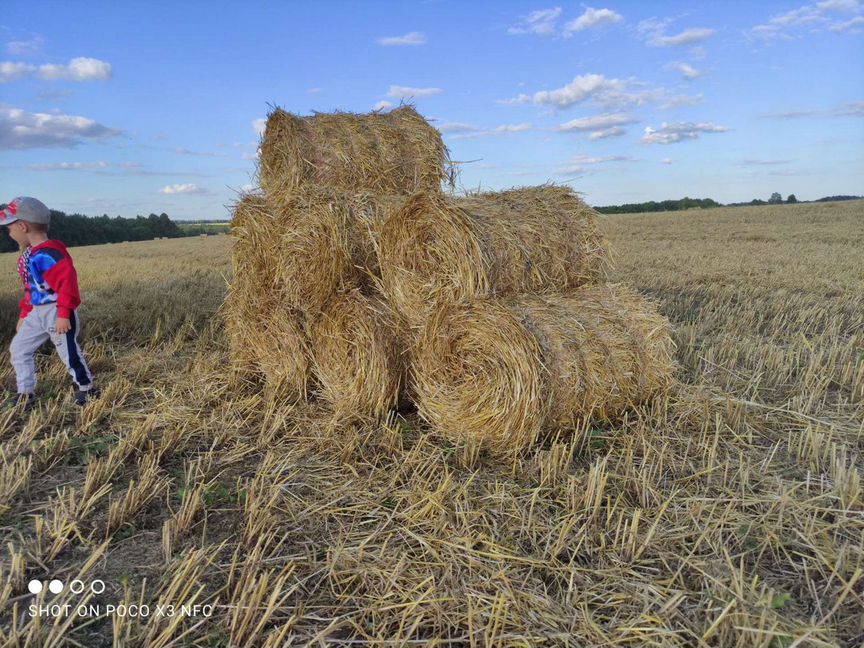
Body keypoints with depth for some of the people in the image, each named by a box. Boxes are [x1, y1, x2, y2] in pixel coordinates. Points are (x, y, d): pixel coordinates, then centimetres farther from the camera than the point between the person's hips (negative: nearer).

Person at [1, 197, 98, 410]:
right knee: (18, 348, 13)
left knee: (68, 352, 1)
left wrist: (63, 314, -29)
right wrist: (24, 314, 25)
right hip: (37, 314, 10)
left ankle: (87, 389, 21)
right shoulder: (29, 254, 11)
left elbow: (67, 282, -28)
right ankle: (25, 395, 22)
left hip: (56, 313, -10)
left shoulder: (47, 254, -22)